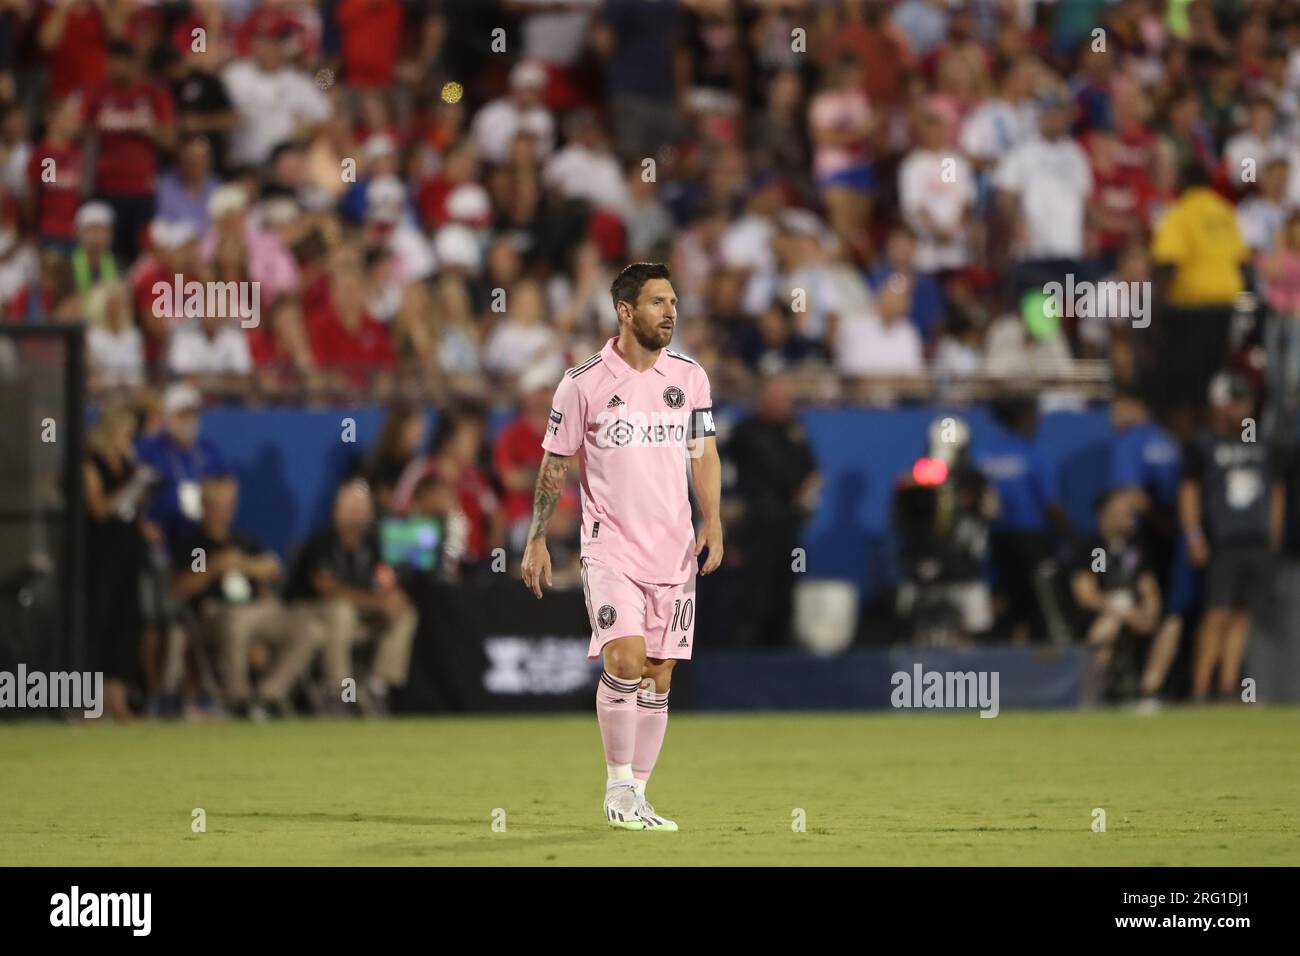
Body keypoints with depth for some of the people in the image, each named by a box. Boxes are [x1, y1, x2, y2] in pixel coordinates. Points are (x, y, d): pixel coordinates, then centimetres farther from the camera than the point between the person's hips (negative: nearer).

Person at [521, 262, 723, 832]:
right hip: (610, 547, -4)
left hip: (674, 550, 4)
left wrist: (712, 522, -3)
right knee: (625, 659, -19)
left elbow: (704, 453, 11)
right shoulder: (583, 383, -5)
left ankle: (636, 795, 13)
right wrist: (537, 540, 4)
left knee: (658, 675, 4)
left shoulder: (689, 376, 6)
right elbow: (555, 465, 3)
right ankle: (618, 788, -7)